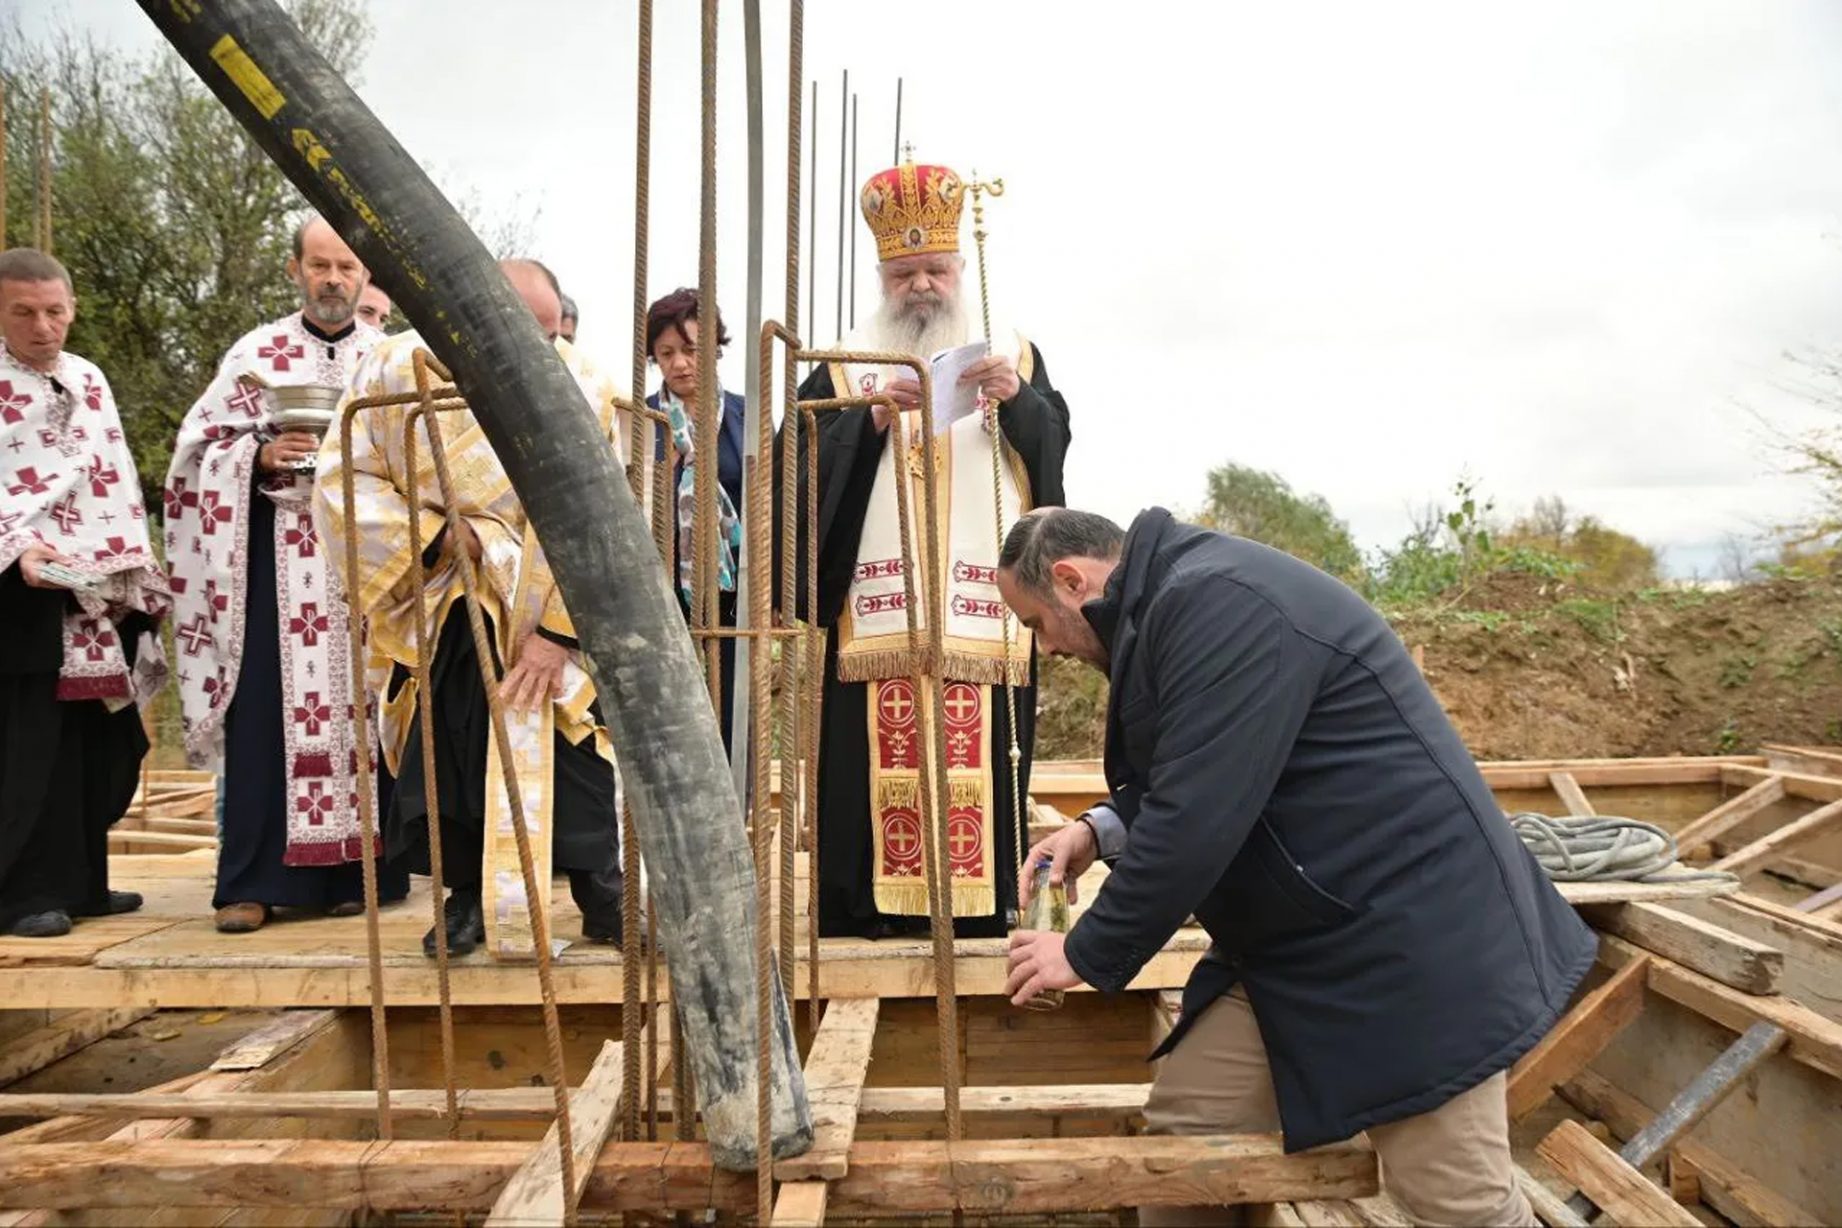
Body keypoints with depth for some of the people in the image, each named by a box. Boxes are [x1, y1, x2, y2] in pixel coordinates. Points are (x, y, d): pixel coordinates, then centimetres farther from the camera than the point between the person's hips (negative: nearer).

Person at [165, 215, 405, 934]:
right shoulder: (256, 353, 8)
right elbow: (201, 450, 6)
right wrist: (263, 455, -11)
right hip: (277, 557, 0)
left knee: (360, 707, 2)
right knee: (266, 710, -1)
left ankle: (356, 872, 10)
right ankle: (254, 881, 5)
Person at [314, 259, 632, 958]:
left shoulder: (580, 387, -13)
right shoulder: (398, 369, -8)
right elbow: (345, 481, -5)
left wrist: (557, 630, -16)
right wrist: (434, 536, -18)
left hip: (546, 613, -1)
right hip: (437, 608, 2)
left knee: (574, 757, -3)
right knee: (445, 749, 4)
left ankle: (603, 900, 12)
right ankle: (469, 898, 20)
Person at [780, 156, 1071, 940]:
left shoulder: (1014, 355, 17)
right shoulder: (844, 367, 15)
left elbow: (1055, 441, 2)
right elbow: (797, 464, 2)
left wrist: (1017, 398, -17)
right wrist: (871, 418, -13)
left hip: (984, 616, 1)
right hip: (873, 617, 0)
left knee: (980, 770, -1)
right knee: (870, 772, -3)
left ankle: (980, 919, 9)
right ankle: (864, 919, 6)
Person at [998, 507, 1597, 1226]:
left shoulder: (1215, 601, -23)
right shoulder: (1176, 608, 10)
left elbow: (1199, 816, -27)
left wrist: (1089, 955, -14)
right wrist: (1103, 829, 2)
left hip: (1409, 935, -9)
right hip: (1295, 942, 10)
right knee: (1182, 1122, 9)